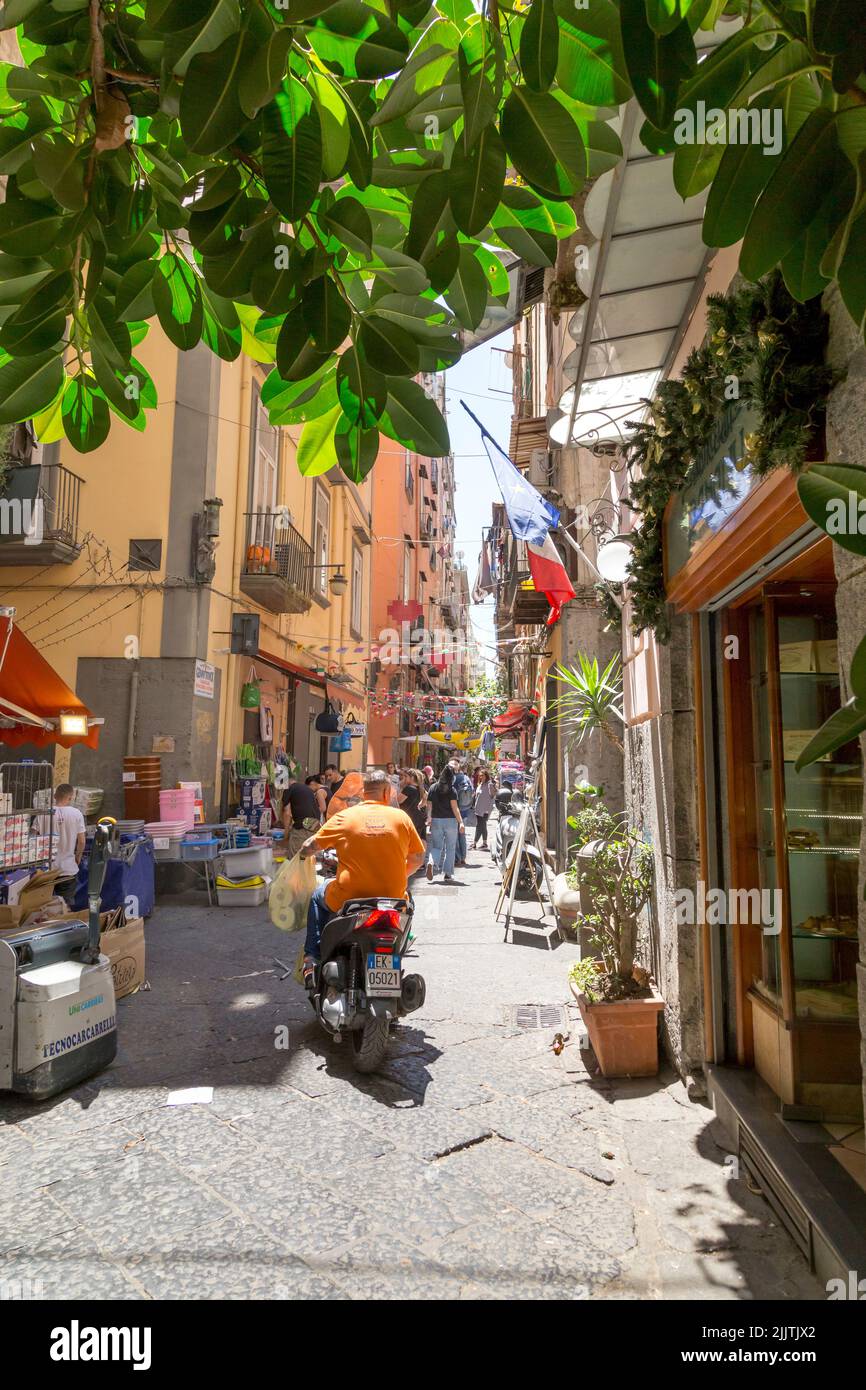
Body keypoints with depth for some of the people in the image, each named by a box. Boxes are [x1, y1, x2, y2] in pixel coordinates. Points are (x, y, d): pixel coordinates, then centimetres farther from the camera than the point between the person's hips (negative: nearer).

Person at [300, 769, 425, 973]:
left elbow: (309, 847, 5)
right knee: (406, 895, 36)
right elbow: (417, 858, 7)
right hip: (392, 900, 1)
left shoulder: (344, 817, -2)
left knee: (318, 896, 30)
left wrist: (304, 854, 28)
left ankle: (312, 958, 23)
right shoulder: (400, 817, 1)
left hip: (347, 900, -1)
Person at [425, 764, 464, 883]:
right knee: (450, 848, 9)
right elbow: (455, 808, -13)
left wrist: (430, 819, 15)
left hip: (436, 820, 3)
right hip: (450, 820, -3)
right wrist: (461, 822, -10)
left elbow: (429, 804, 5)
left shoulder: (433, 788, 3)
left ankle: (431, 862, -17)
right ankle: (448, 874, 11)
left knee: (436, 846, 12)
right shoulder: (451, 790, -9)